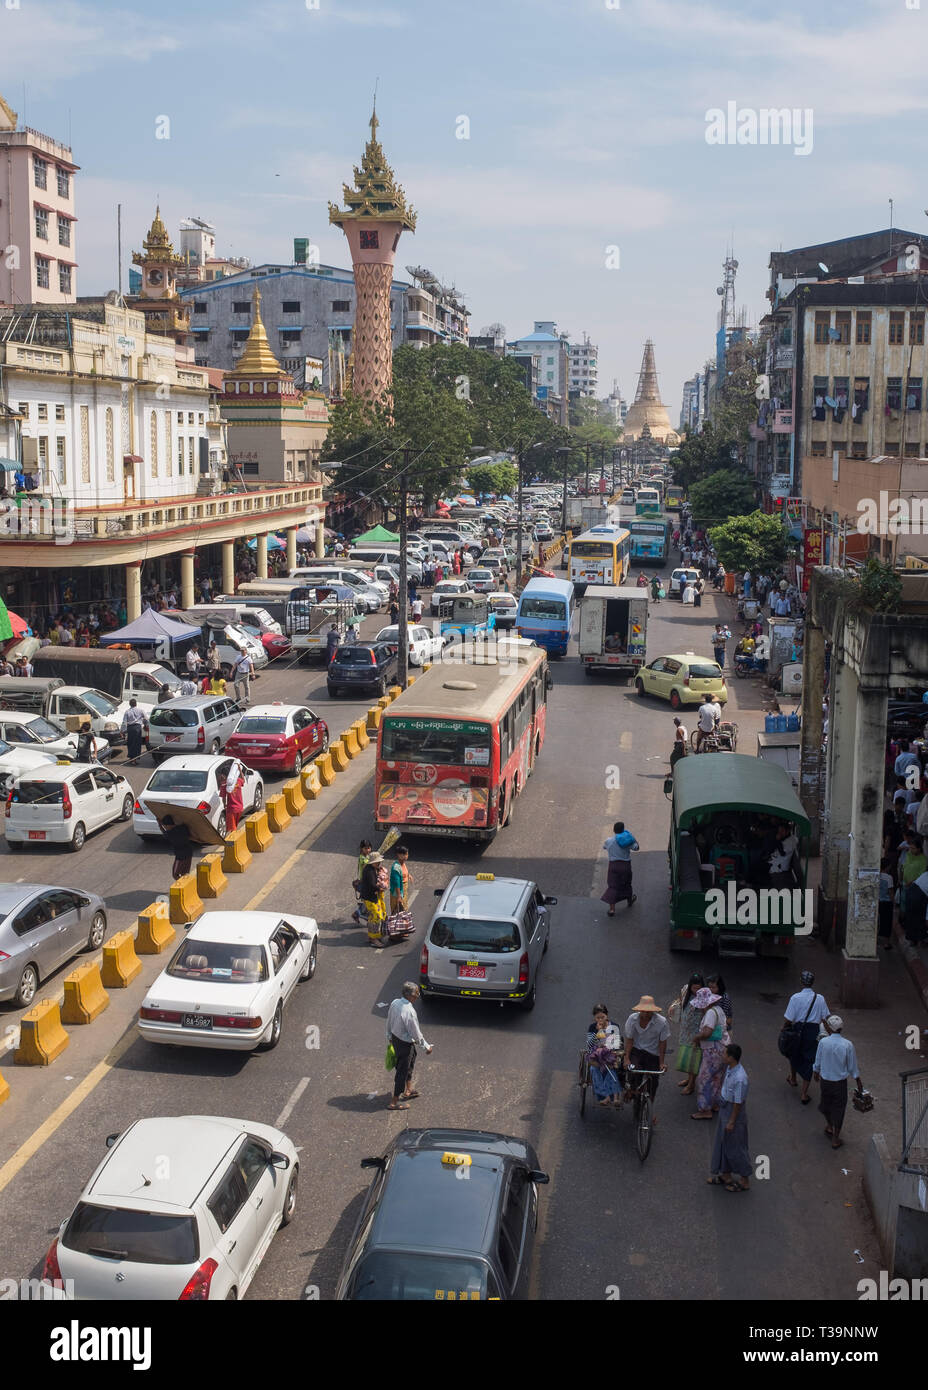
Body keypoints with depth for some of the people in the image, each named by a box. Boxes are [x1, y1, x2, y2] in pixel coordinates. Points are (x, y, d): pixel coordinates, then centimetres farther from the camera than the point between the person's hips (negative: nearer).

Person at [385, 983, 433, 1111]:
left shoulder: (395, 1003, -9)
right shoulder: (409, 1012, -33)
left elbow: (389, 1022, 7)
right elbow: (416, 1033, -23)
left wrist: (389, 1036, 24)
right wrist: (426, 1046, -8)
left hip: (395, 1037, 9)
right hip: (405, 1043, -9)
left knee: (411, 1059, 29)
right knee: (402, 1071, 7)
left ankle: (408, 1090, 45)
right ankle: (394, 1102, 20)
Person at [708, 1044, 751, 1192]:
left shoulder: (740, 1078, -33)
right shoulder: (729, 1069, -6)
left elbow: (738, 1103, -25)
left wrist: (731, 1122, -18)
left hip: (734, 1114, -9)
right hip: (724, 1110, 9)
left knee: (735, 1148, 7)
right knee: (722, 1144, 21)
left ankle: (744, 1181, 26)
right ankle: (726, 1175, 39)